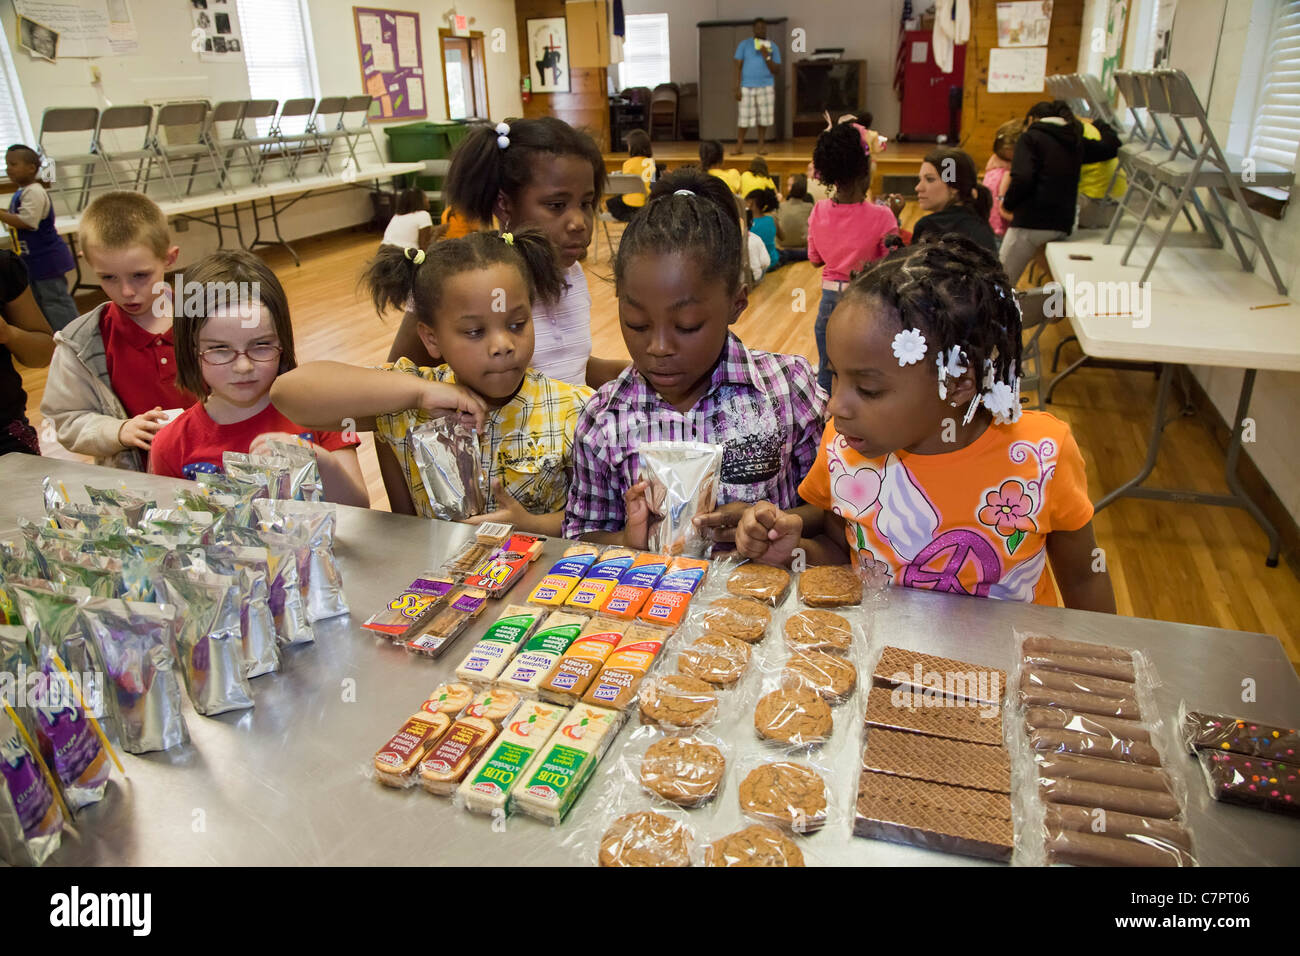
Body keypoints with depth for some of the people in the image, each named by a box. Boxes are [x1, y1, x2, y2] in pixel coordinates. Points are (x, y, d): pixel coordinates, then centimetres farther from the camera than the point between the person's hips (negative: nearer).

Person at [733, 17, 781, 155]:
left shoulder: (773, 47, 8)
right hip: (747, 87, -1)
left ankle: (761, 146, 11)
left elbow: (775, 70, 4)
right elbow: (738, 66, 4)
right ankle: (739, 146, 8)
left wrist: (766, 56, -12)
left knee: (764, 117, 1)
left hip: (766, 87, 1)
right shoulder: (744, 45, 5)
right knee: (744, 117, -2)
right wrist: (737, 87, -5)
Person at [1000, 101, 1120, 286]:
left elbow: (1022, 179, -15)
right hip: (1062, 225, 6)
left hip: (1030, 223, -6)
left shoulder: (1030, 138, 0)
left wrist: (1007, 203, 2)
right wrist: (1099, 124, 49)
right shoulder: (1075, 142, 17)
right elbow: (1111, 145, 30)